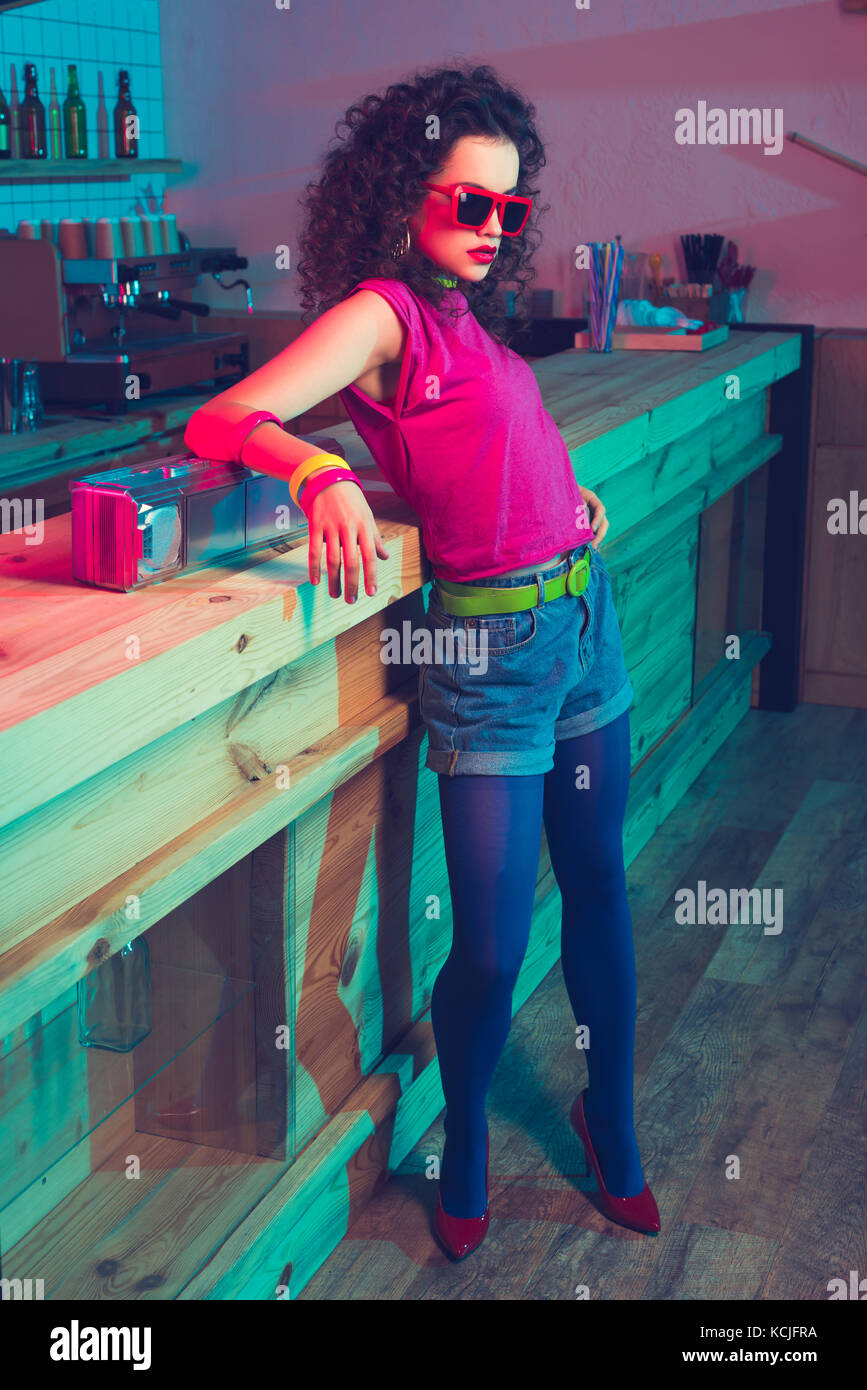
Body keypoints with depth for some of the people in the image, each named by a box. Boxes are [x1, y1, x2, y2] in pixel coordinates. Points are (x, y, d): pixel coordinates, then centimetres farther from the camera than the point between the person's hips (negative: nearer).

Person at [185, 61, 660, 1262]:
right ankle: (464, 1152, 27)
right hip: (493, 647, -8)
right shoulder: (383, 312, -11)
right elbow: (221, 421, -21)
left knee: (599, 888, 17)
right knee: (493, 946, -2)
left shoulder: (469, 317, 11)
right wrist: (320, 471, -40)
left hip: (586, 620, 8)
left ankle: (612, 1123, 37)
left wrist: (564, 493, 9)